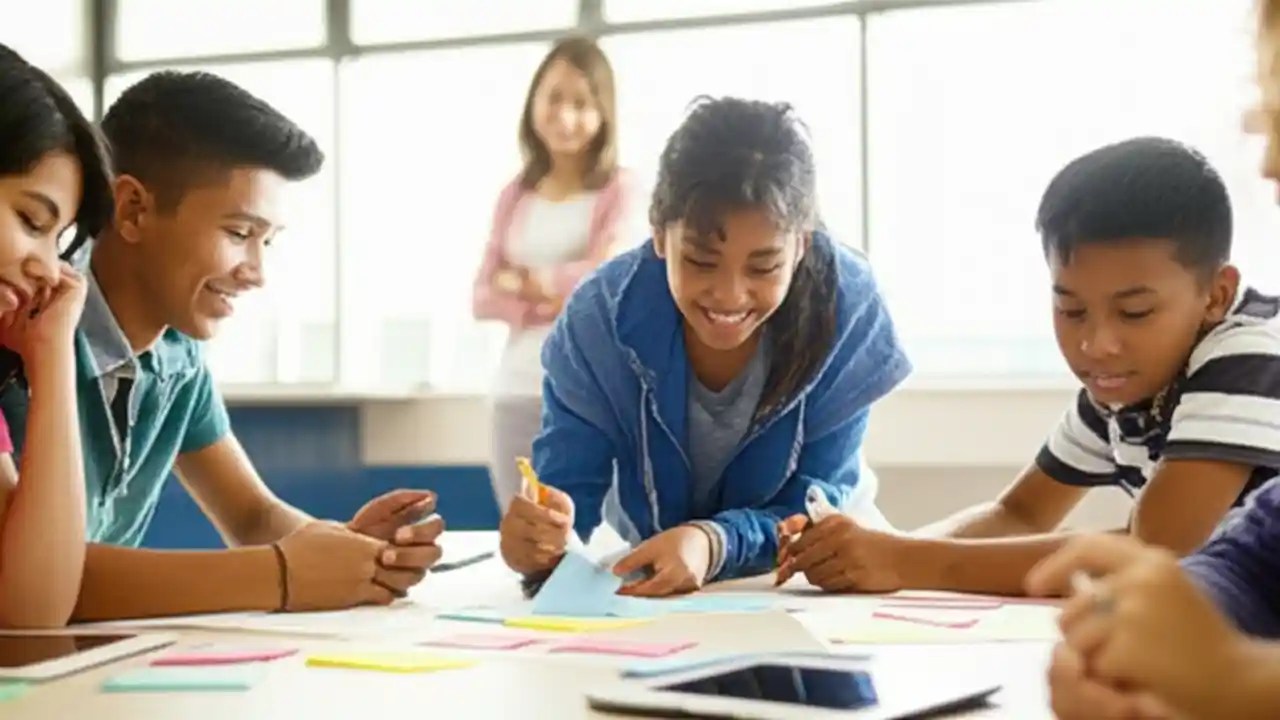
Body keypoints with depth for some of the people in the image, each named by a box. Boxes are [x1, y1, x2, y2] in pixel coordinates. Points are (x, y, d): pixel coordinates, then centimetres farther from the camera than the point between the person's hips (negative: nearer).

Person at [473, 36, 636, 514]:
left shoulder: (616, 191, 0)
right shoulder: (515, 196, 13)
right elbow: (483, 296, 6)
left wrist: (522, 281, -4)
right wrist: (544, 303, -11)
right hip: (518, 392, 4)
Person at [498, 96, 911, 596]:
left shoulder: (847, 308, -22)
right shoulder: (601, 317, -21)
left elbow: (815, 510, -20)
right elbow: (571, 497, -21)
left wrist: (712, 543, -39)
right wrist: (544, 539, -45)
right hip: (645, 589, 1)